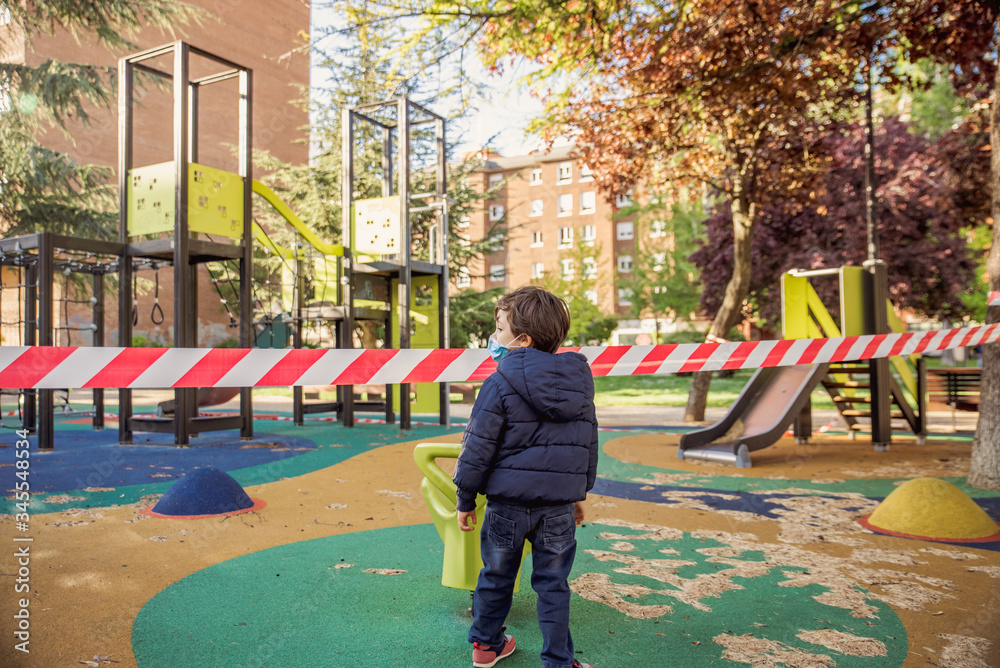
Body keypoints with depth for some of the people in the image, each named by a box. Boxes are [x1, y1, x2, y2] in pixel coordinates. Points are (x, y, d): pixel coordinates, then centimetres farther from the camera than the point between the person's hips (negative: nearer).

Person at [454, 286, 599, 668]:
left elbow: (479, 448, -11)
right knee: (553, 583, 14)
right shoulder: (579, 383, 3)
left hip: (508, 502, -3)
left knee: (496, 576, 16)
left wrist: (466, 499, 2)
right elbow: (589, 444, 12)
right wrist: (579, 493, 24)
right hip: (559, 507, 3)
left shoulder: (499, 386, -14)